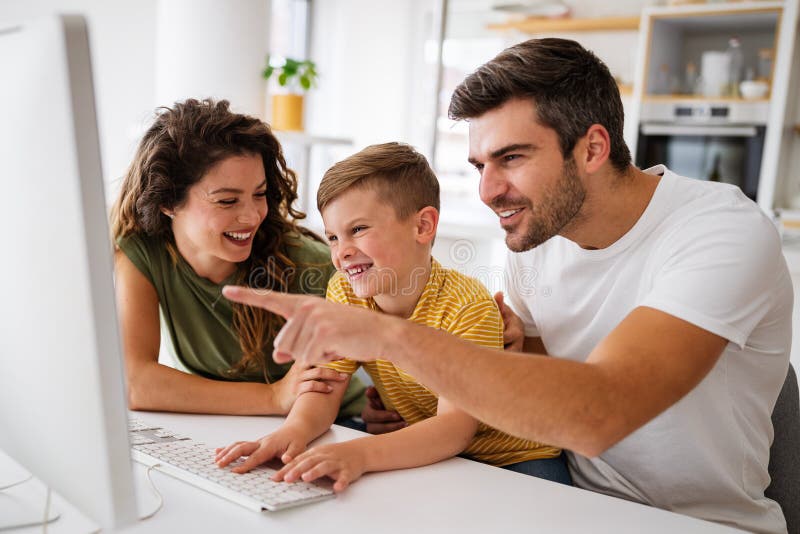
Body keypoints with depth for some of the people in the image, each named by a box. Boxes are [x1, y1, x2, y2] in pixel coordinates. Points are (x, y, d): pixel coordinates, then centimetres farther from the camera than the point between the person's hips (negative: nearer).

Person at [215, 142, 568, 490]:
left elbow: (456, 426, -30)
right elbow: (325, 388, -7)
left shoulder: (467, 307, -23)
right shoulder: (344, 293, -5)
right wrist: (295, 430, -31)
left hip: (511, 459, -4)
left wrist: (360, 454, -46)